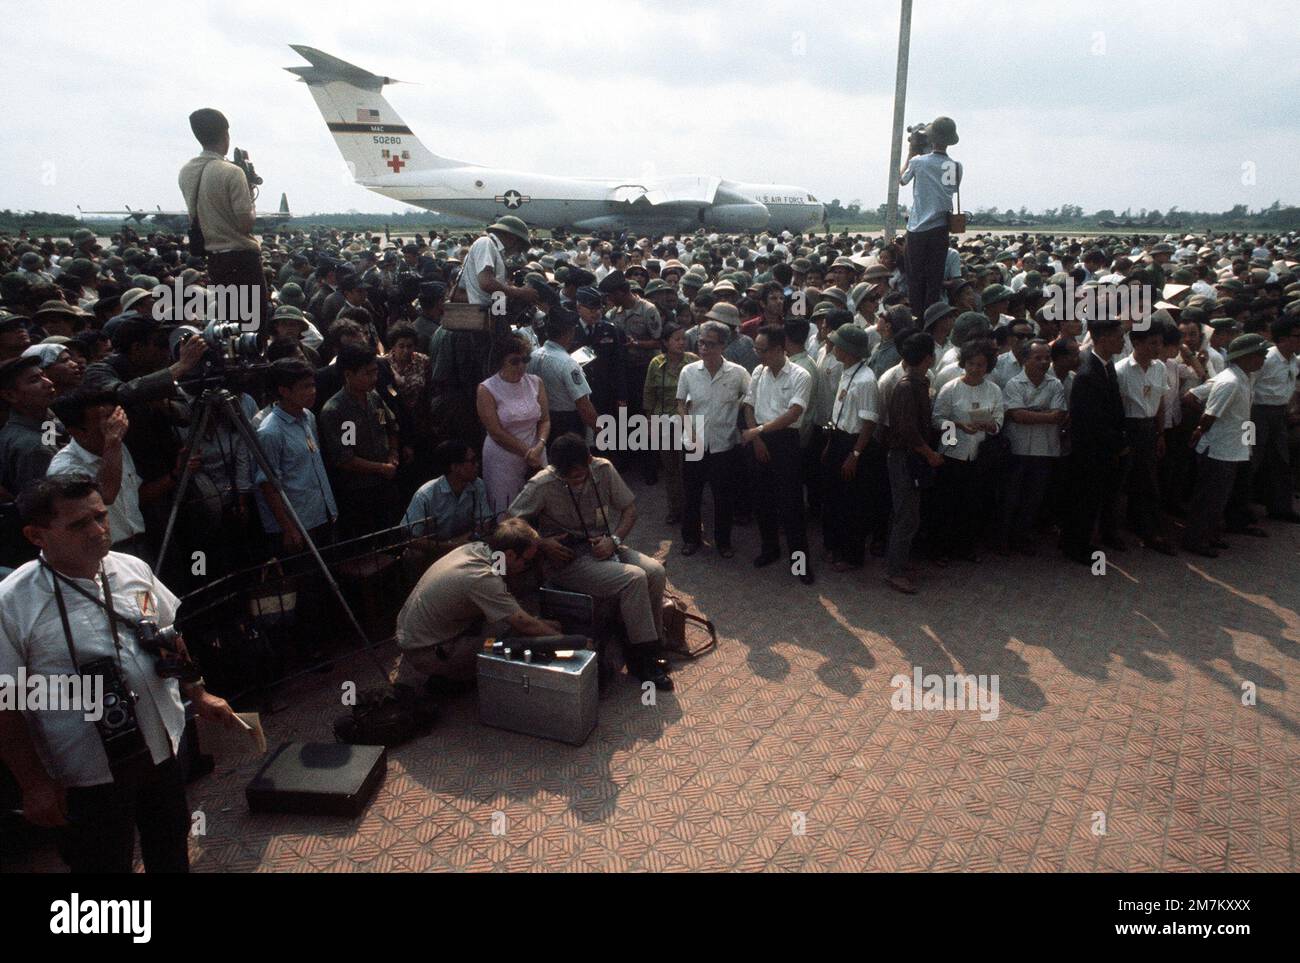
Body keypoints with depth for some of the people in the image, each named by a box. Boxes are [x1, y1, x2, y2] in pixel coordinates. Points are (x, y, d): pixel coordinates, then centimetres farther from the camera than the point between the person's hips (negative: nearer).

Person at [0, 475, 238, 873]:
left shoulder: (133, 569, -3)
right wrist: (34, 784, -11)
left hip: (161, 748, 5)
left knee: (171, 853, 24)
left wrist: (198, 695, 7)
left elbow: (172, 636, 12)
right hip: (87, 776, -5)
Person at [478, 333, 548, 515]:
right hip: (503, 461, -3)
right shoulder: (487, 389, -6)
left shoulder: (535, 382, 5)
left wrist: (540, 446, -15)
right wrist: (528, 453, -12)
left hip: (535, 458, 3)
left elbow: (545, 420, 4)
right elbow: (496, 432, -10)